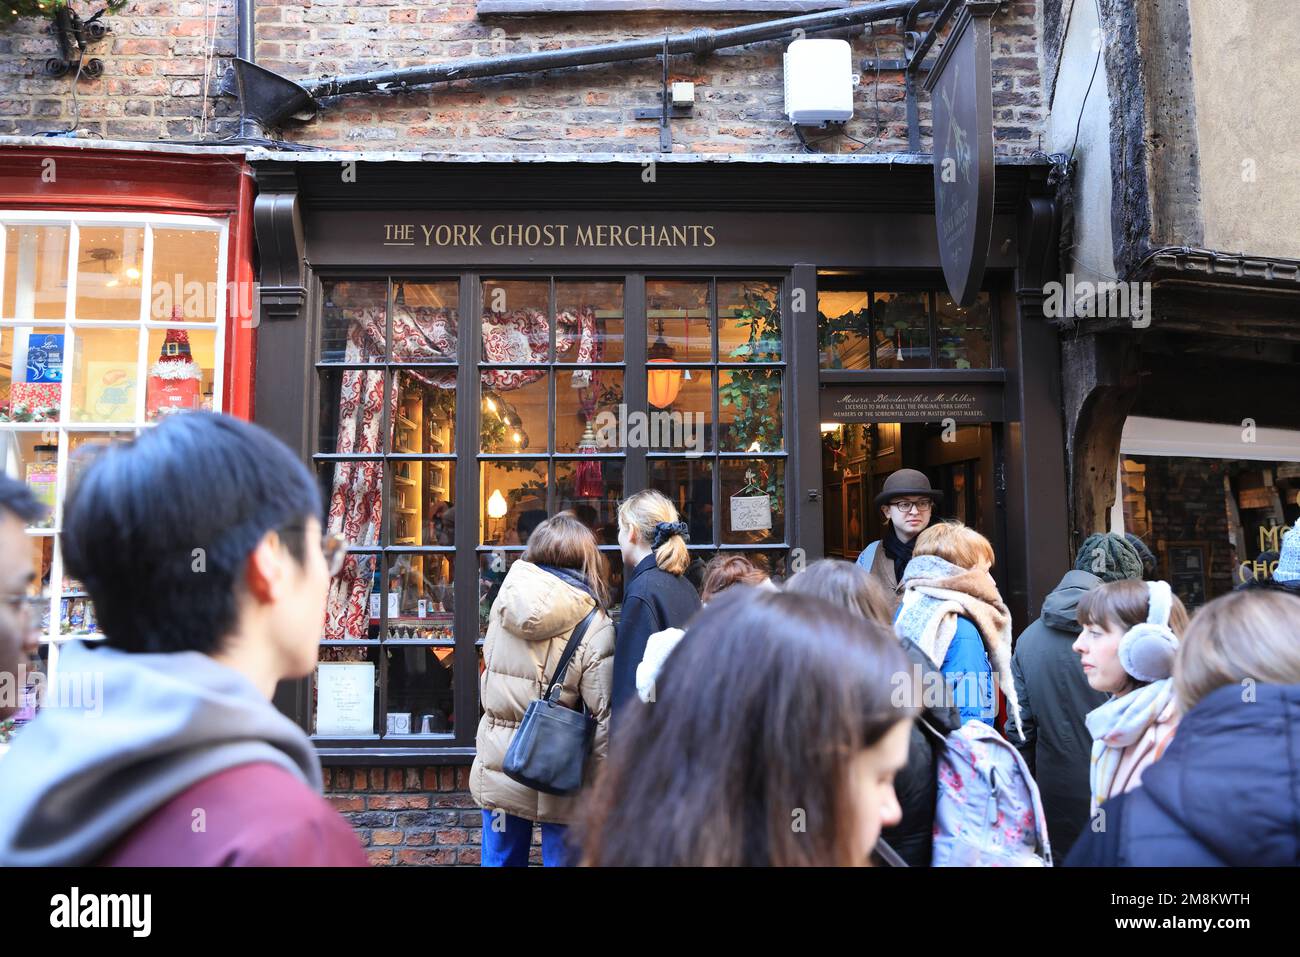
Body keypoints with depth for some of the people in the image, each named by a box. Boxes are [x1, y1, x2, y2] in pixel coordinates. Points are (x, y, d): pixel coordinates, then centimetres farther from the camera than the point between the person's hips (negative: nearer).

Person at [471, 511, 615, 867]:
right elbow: (603, 718, -15)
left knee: (501, 857, 18)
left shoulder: (505, 599, -3)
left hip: (497, 768, 4)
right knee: (562, 857, 12)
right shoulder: (595, 627, -15)